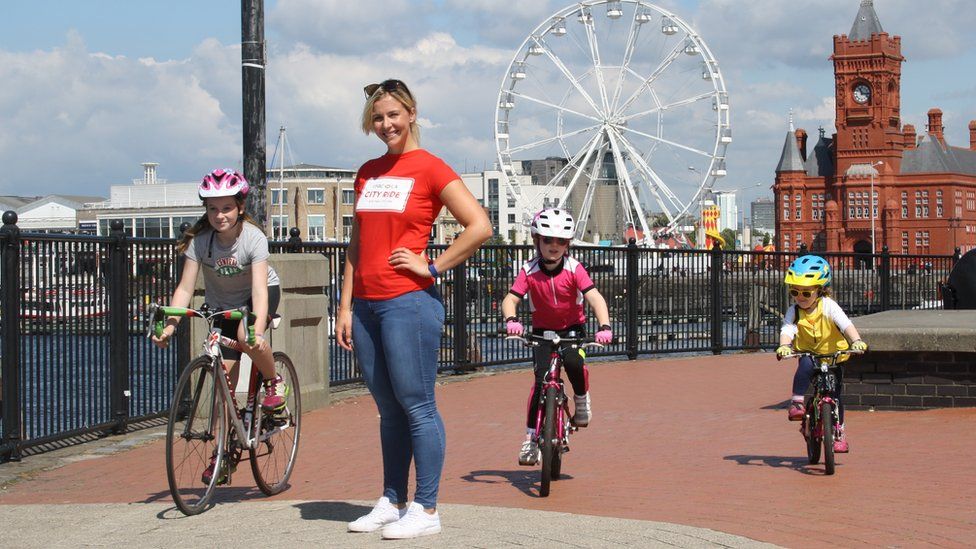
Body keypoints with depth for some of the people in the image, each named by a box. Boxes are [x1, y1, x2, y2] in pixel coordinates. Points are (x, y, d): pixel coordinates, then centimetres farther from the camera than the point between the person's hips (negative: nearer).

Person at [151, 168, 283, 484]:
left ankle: (273, 382, -6)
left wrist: (257, 330, -51)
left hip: (258, 295, -3)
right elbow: (185, 287, -22)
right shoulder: (200, 240, -19)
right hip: (221, 304, 3)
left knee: (247, 337, -36)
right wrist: (169, 325, -36)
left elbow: (259, 287, -37)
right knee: (225, 373, -4)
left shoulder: (253, 238, -27)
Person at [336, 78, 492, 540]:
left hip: (408, 302, -6)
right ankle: (391, 502, 18)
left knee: (416, 405, -3)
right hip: (366, 305, 7)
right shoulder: (367, 173, 15)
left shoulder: (430, 168, -4)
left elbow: (480, 226, -10)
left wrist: (432, 267, -8)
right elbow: (357, 245, 16)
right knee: (389, 410, 12)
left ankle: (425, 510, 1)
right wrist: (345, 307, 10)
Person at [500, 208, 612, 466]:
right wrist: (511, 320, -44)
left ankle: (582, 398, 2)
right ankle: (531, 436, -4)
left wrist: (605, 326, -41)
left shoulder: (574, 269, -16)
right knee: (542, 378, -15)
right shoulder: (528, 271, -14)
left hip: (572, 328, -1)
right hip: (543, 331, 1)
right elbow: (510, 299, -21)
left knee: (573, 363, -31)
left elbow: (594, 297, -25)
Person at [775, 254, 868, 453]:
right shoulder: (793, 312, -9)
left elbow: (845, 324, -28)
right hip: (809, 354, 1)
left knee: (834, 395, -3)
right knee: (806, 364, -35)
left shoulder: (829, 307, -15)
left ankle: (839, 431, 17)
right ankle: (797, 403, -28)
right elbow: (787, 330, -25)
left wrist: (856, 341, -47)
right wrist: (784, 346, -47)